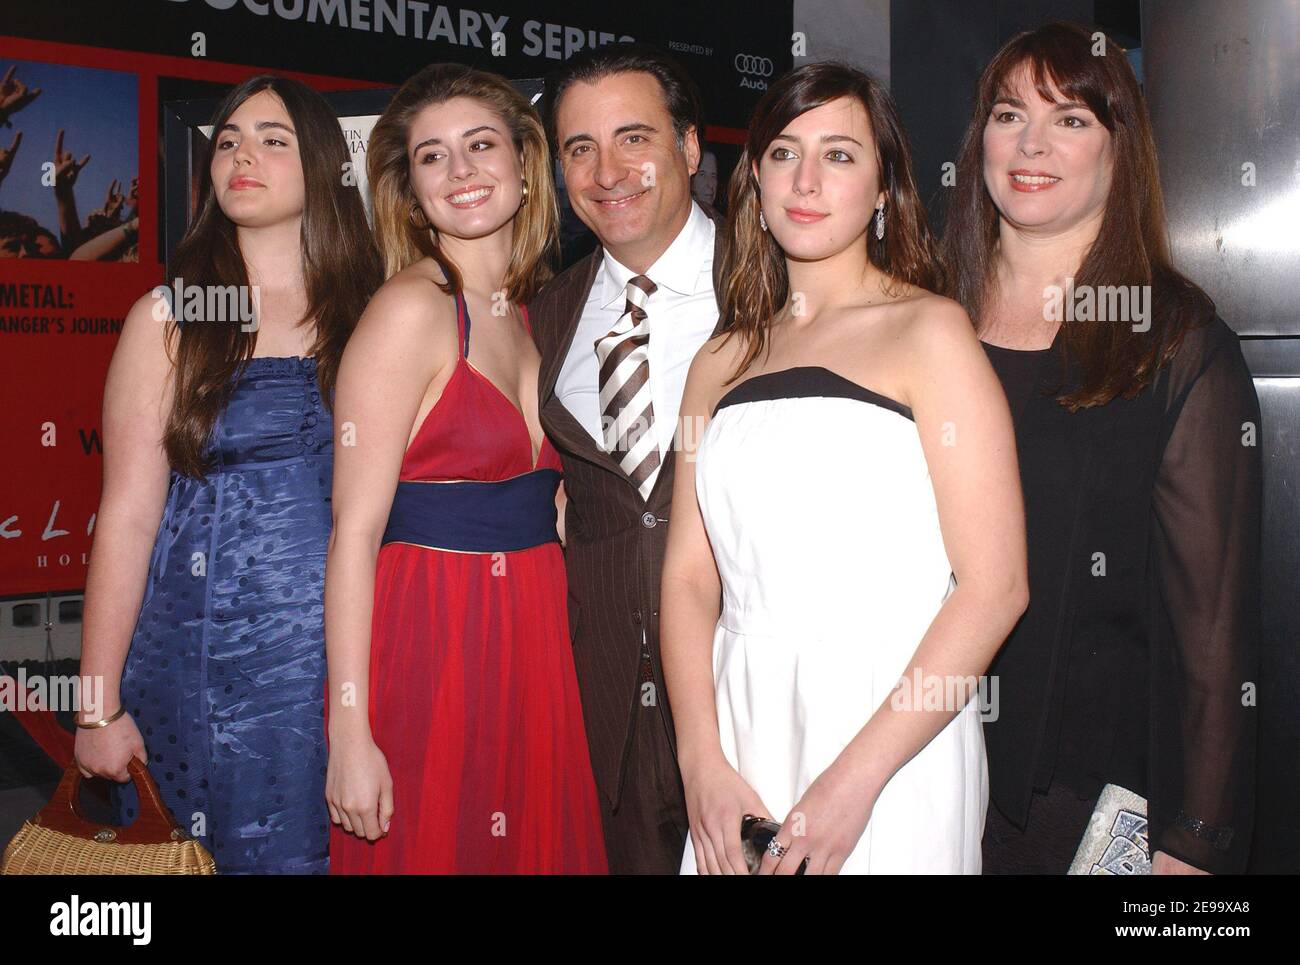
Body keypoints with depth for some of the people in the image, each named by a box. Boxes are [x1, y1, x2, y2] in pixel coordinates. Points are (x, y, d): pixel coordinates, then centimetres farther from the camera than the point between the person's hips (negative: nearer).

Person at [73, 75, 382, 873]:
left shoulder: (371, 316, 5)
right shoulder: (168, 321, 1)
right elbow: (128, 515, -2)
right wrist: (99, 706, -4)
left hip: (341, 654, 1)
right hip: (204, 664, -1)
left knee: (323, 850, 9)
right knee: (206, 854, 7)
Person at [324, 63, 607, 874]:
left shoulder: (528, 313, 9)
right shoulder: (411, 310, -12)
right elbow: (354, 533, -16)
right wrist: (349, 733, -19)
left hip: (530, 645, 7)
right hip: (425, 645, -7)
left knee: (531, 847, 15)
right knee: (430, 851, 5)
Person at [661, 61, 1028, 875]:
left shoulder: (930, 332, -5)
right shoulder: (721, 363, 10)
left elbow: (995, 587, -11)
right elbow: (689, 573, 5)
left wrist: (855, 778, -15)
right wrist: (702, 761, -8)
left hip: (891, 732, -4)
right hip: (742, 737, 4)